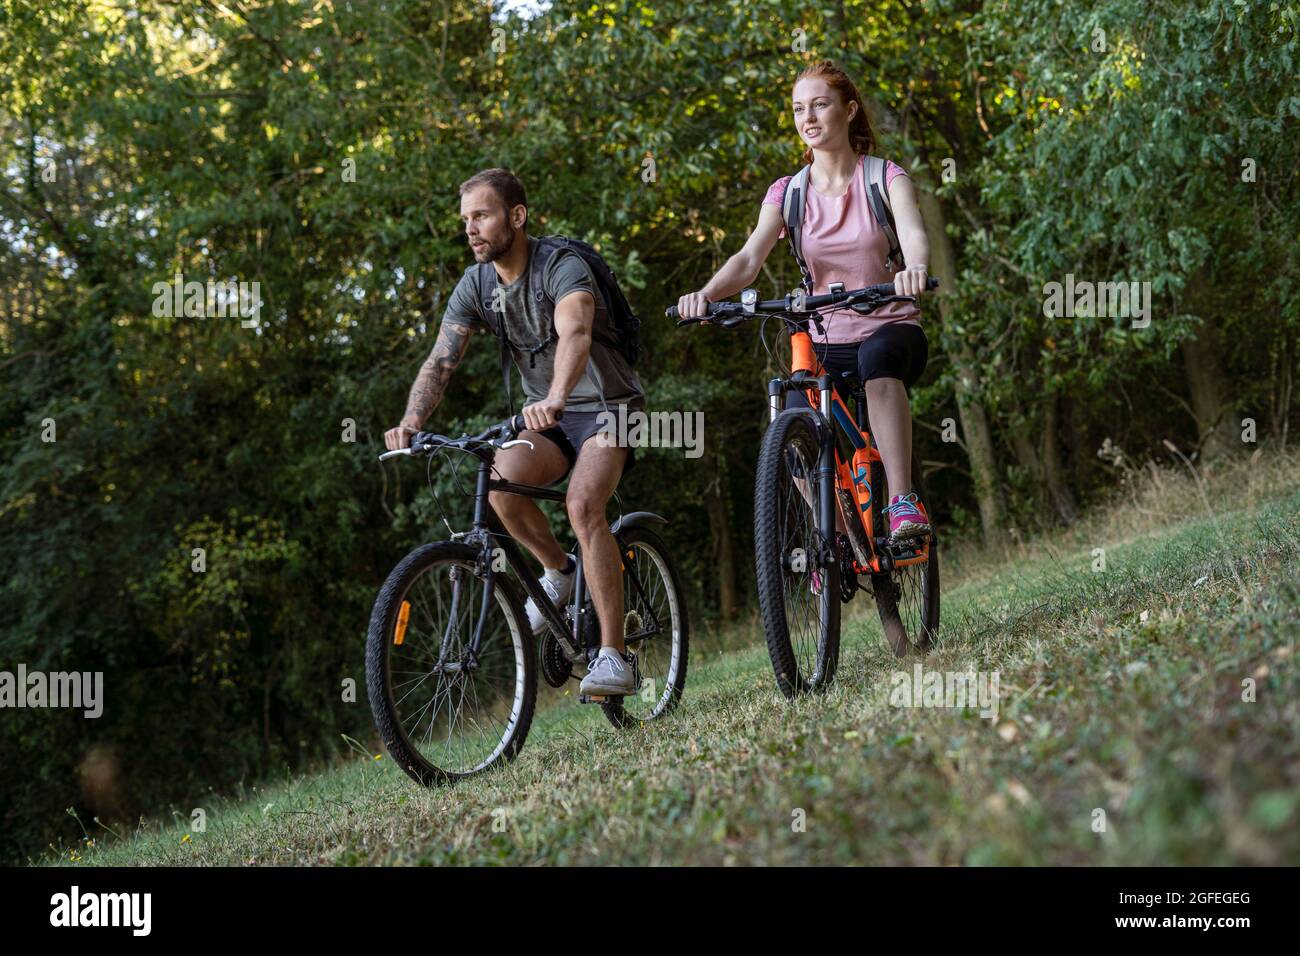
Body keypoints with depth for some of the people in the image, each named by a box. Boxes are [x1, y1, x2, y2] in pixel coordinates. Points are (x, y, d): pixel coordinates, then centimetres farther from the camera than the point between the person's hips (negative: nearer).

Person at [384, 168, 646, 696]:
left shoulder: (563, 267, -21)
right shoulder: (475, 285, -2)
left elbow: (575, 334, -41)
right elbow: (440, 361, -10)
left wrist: (555, 399, -60)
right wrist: (410, 423, -29)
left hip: (606, 407, -5)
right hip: (546, 419, 5)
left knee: (582, 503, -31)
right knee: (502, 479, -27)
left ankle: (613, 657, -27)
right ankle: (557, 569, 2)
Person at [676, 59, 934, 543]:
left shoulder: (885, 178, -4)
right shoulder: (788, 192, 3)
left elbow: (913, 235, -24)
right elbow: (749, 258, -12)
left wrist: (914, 268, -49)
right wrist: (706, 294, -34)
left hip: (890, 329, -3)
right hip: (825, 341, 3)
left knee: (878, 356, -40)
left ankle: (904, 501, -36)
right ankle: (840, 543, 3)